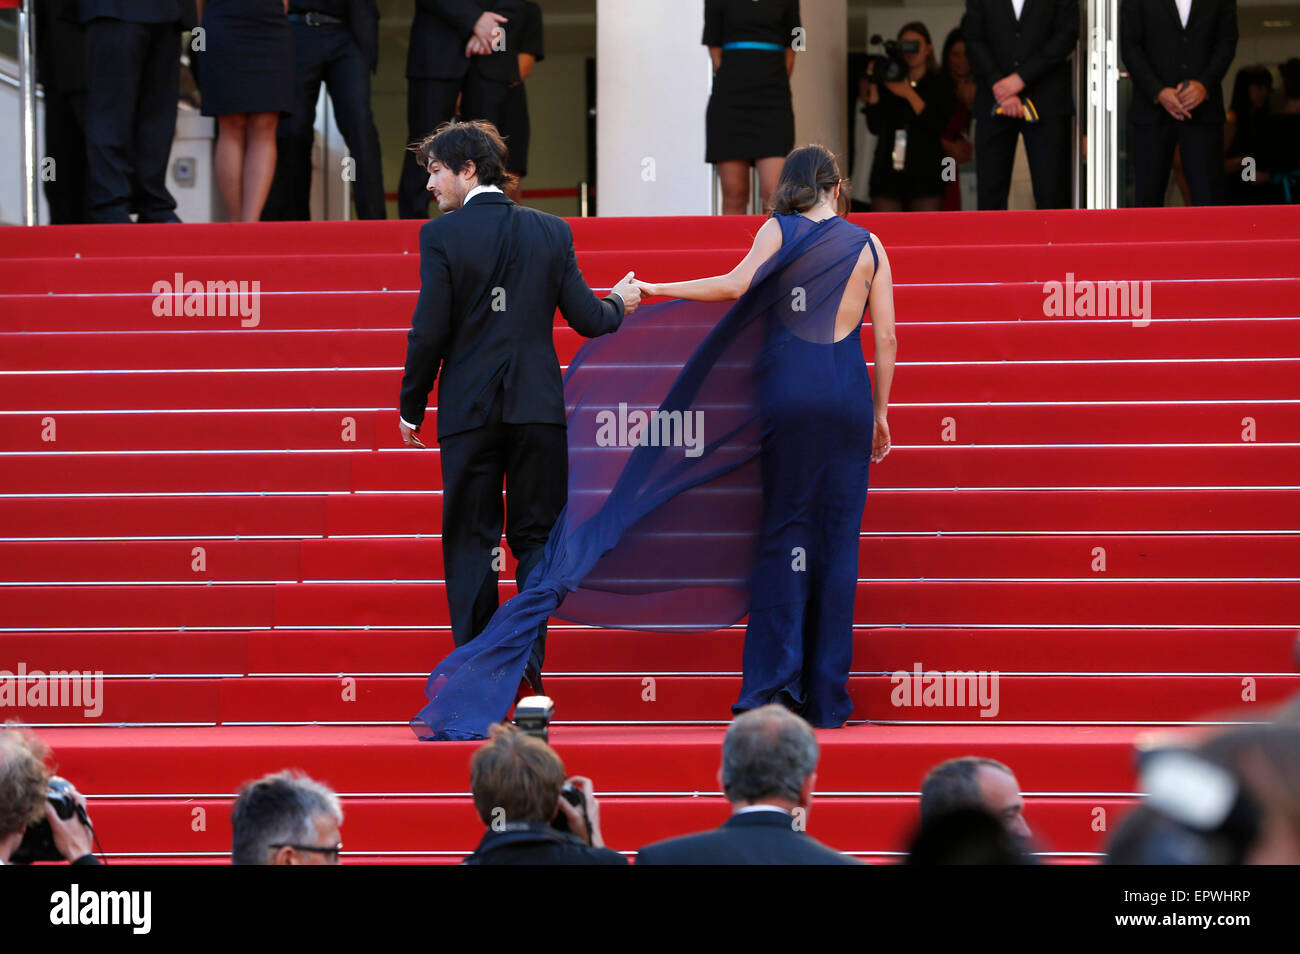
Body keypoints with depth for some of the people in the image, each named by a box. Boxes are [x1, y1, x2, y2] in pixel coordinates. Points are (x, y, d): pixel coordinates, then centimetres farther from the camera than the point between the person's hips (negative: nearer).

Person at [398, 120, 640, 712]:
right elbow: (586, 319, 3)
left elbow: (430, 330, -9)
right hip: (538, 407, 2)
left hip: (468, 408, -2)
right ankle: (529, 665, -6)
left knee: (470, 541, 5)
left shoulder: (441, 235, -6)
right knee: (536, 536, 8)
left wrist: (412, 406, 2)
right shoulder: (551, 232, 3)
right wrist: (618, 305, 26)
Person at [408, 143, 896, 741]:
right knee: (837, 540, 3)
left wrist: (656, 289, 0)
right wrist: (880, 413, 15)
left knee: (784, 533, 5)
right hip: (848, 399, 1)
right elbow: (886, 339, 7)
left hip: (788, 394, -1)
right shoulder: (868, 245, 8)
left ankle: (777, 685, -2)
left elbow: (736, 285, -10)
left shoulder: (780, 231, 3)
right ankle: (826, 699, 2)